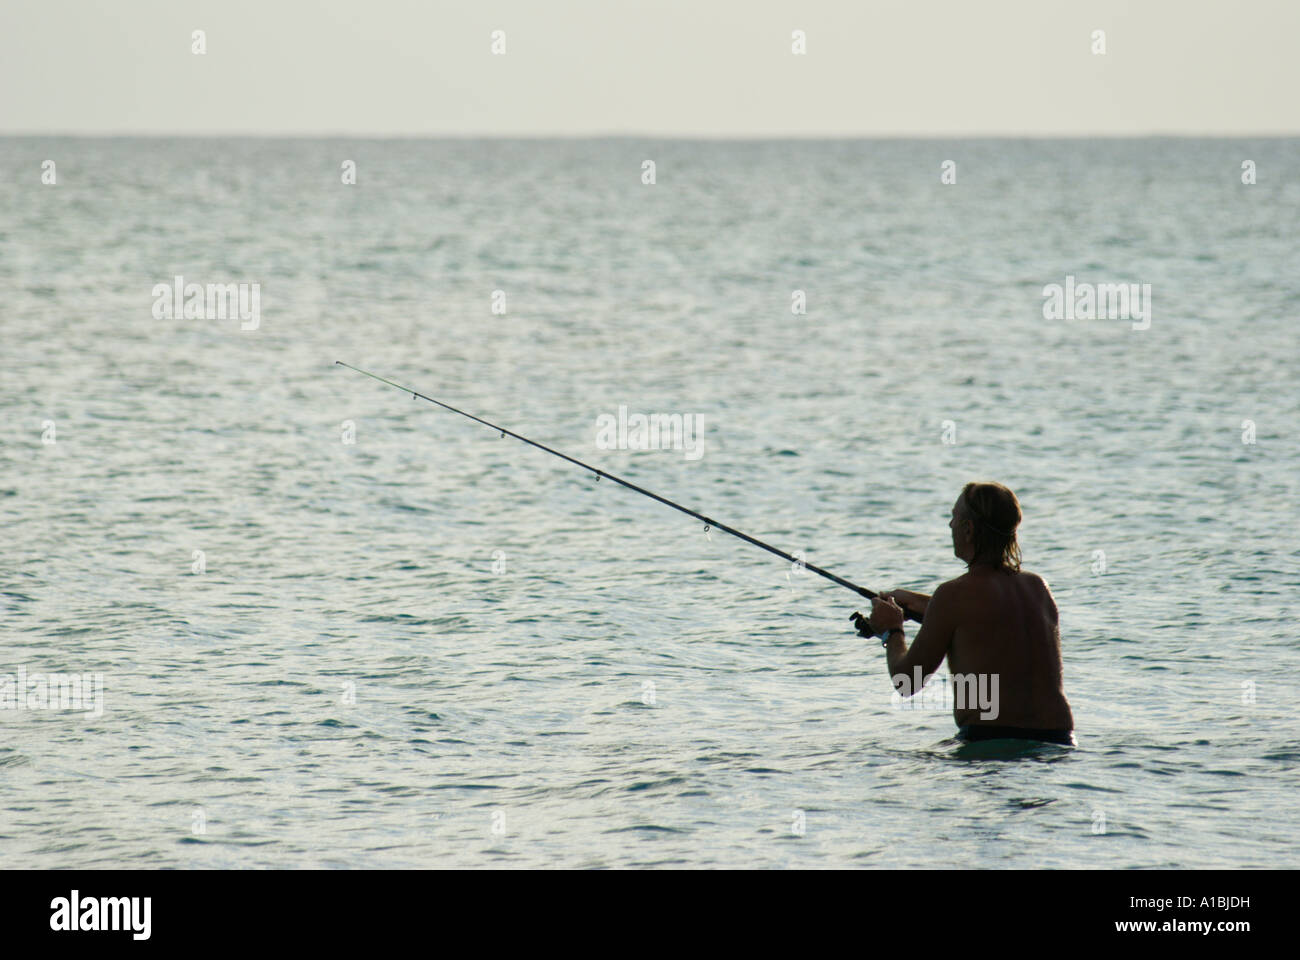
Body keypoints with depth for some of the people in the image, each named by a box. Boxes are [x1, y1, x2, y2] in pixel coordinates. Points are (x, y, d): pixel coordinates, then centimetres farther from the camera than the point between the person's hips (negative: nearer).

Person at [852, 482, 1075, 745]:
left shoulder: (953, 595, -5)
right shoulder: (1038, 587, 12)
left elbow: (907, 683, 4)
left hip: (990, 741, -6)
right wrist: (916, 602, 42)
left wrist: (892, 632, 24)